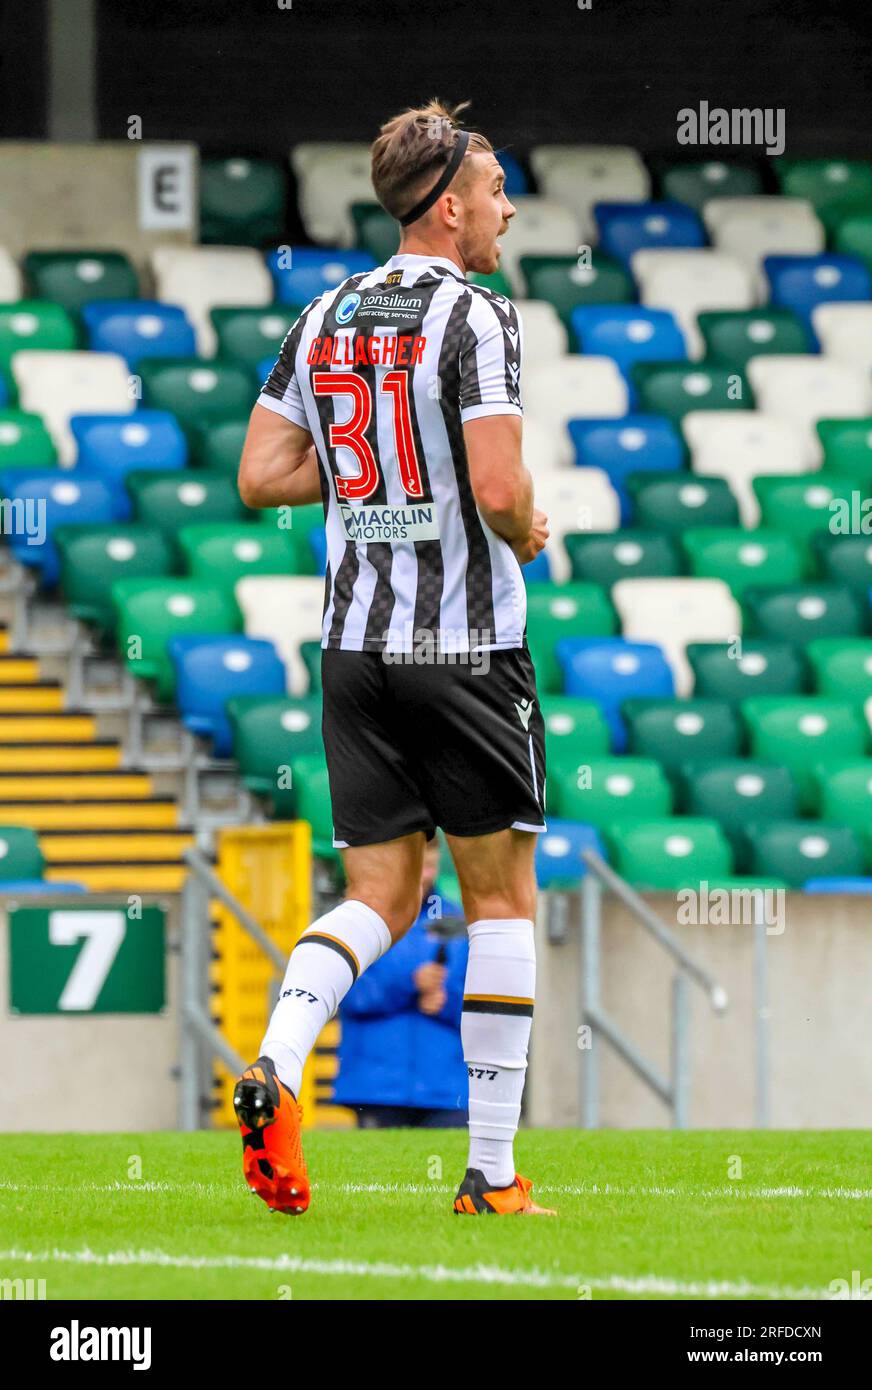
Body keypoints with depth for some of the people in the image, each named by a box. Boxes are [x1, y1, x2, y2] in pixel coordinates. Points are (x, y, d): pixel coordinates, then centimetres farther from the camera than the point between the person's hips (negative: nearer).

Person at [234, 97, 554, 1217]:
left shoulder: (324, 319, 9)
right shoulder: (474, 320, -12)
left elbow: (259, 478, 8)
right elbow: (501, 492, -20)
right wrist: (529, 535, 2)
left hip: (354, 647, 6)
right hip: (466, 646, -6)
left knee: (382, 895, 10)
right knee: (500, 896, 5)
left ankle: (274, 1070, -18)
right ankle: (493, 1173, 6)